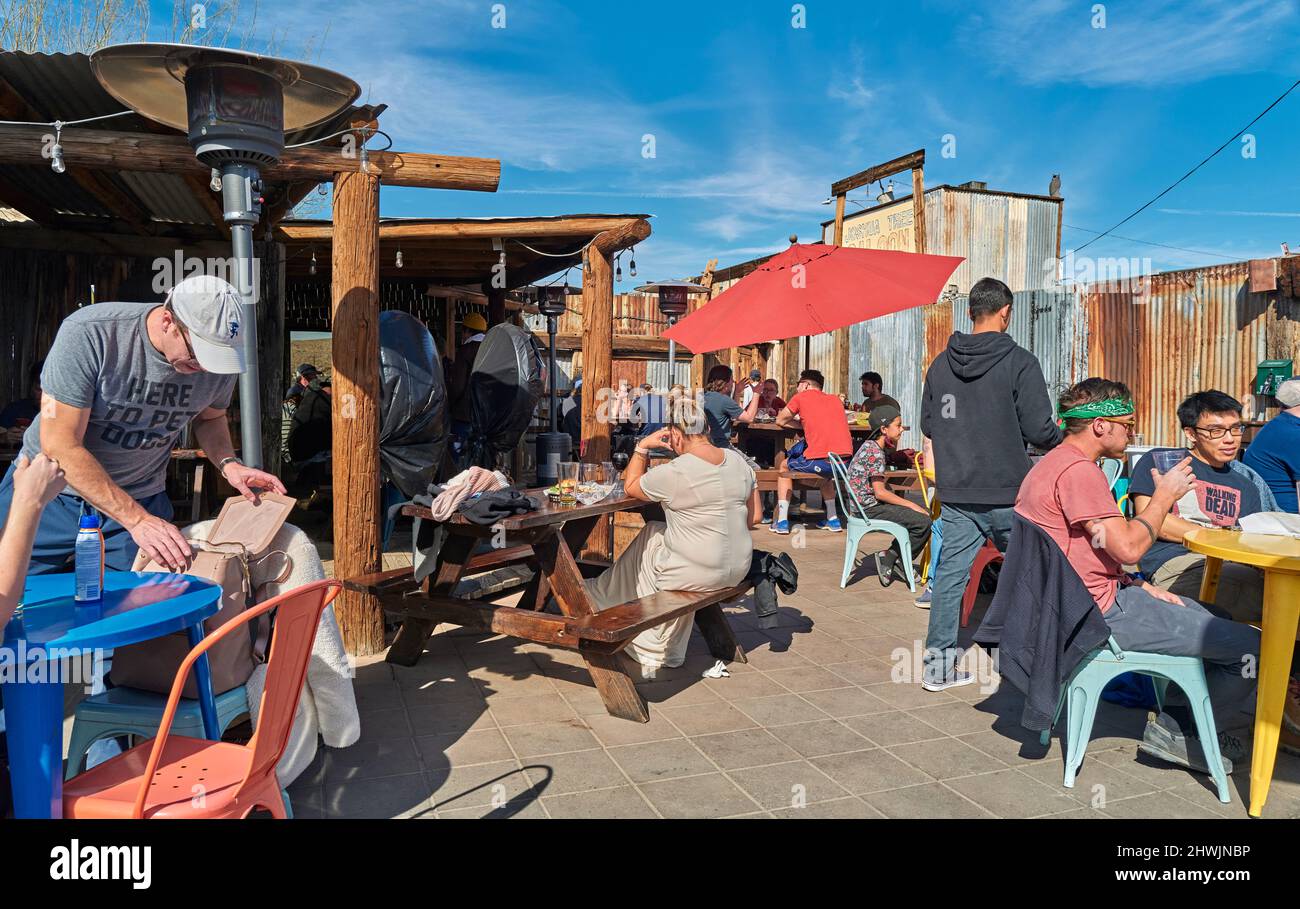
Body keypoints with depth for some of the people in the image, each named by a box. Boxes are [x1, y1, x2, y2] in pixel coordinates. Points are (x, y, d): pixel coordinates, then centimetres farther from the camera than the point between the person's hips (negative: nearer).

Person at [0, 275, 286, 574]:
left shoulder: (221, 357, -13)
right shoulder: (88, 333, -26)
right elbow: (60, 445, -26)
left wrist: (229, 465, -13)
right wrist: (136, 519, -30)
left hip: (141, 500, 3)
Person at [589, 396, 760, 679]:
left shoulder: (674, 473, -19)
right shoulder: (738, 460, 0)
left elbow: (630, 486, 0)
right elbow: (754, 517, 9)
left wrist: (642, 447, 5)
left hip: (698, 575, -6)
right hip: (737, 571, 7)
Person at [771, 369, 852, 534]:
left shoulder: (801, 397, 7)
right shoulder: (835, 399, 20)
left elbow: (780, 421, 17)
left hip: (819, 461, -5)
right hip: (845, 462, 5)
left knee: (784, 466, 23)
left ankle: (782, 521, 18)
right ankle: (832, 520, 36)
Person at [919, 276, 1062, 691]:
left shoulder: (940, 364, 5)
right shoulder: (1019, 362, -10)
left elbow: (927, 425, 10)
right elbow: (1039, 429, -11)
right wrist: (1062, 439, 10)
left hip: (955, 493, 4)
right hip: (1007, 492, -4)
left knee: (950, 572, 7)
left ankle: (938, 664, 11)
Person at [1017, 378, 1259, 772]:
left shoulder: (1053, 463, 15)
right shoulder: (1079, 470, -20)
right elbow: (1128, 547, -23)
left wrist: (1139, 586, 10)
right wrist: (1165, 495, -8)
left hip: (1088, 597, 11)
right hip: (1099, 614, -11)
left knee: (1218, 620, 24)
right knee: (1253, 647, -8)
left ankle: (1173, 723, 21)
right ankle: (1179, 733, 11)